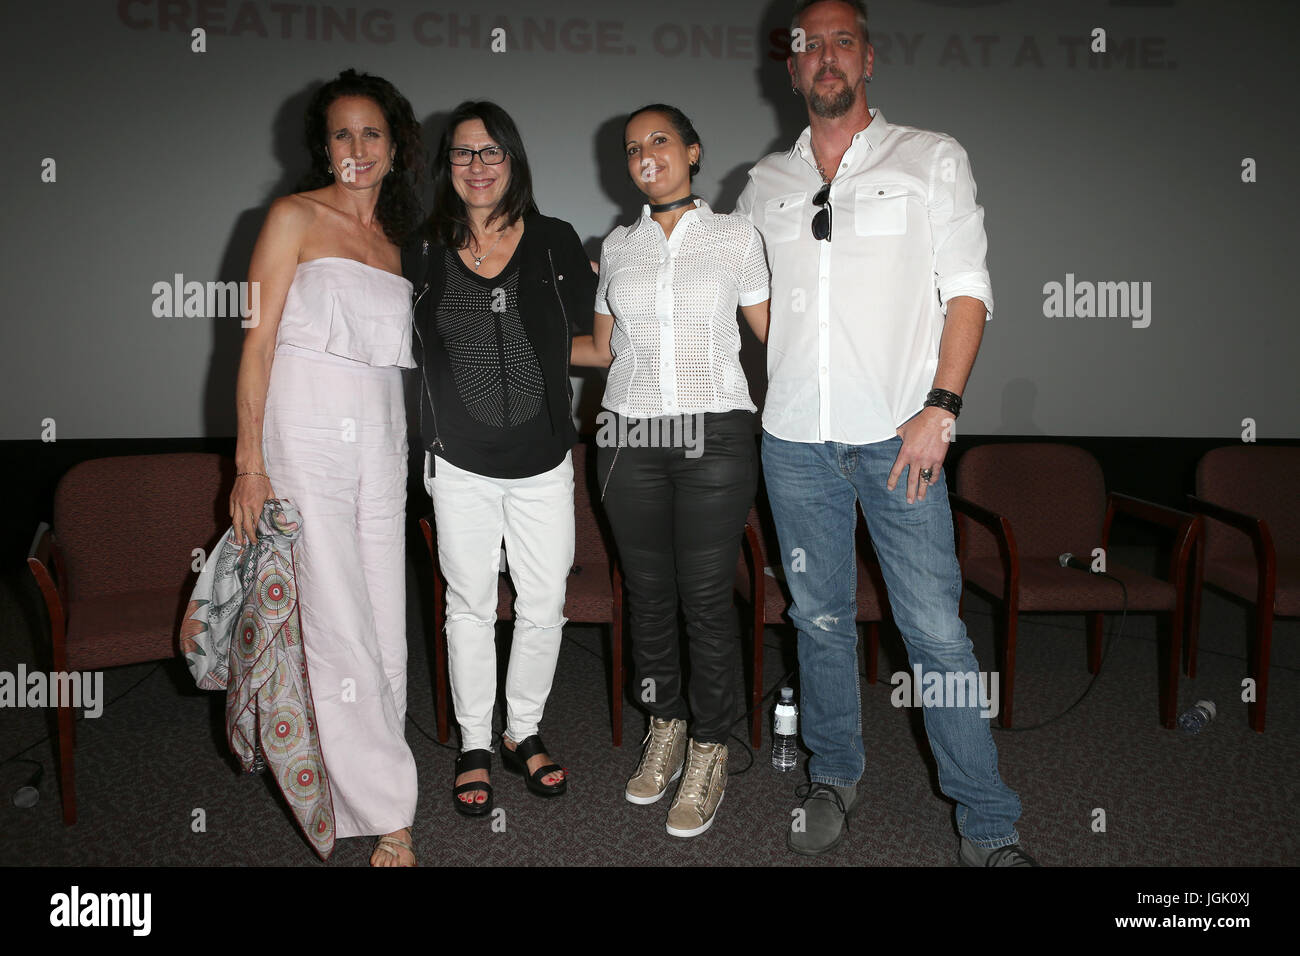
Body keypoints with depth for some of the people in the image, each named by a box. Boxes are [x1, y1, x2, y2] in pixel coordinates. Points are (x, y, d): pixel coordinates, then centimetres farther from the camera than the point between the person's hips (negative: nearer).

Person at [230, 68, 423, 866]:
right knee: (339, 621, -6)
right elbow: (257, 341, -5)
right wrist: (249, 463, -11)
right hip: (307, 431, -5)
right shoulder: (295, 218, 1)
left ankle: (367, 777, 21)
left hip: (383, 436, 6)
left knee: (385, 619, 5)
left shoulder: (394, 239, 17)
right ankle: (388, 812, 2)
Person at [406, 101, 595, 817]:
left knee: (543, 607, 5)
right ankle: (474, 745, 26)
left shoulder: (556, 242, 1)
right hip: (460, 461, 0)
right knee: (470, 605, 9)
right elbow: (427, 350, 10)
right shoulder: (425, 254, 3)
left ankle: (523, 732, 27)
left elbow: (585, 341, 8)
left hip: (543, 460, 0)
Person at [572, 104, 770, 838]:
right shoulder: (617, 247, 13)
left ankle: (710, 751, 14)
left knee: (707, 597, -2)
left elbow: (772, 333, 7)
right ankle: (666, 727, 27)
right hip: (631, 436, 3)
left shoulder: (736, 236, 6)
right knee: (648, 591, 8)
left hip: (716, 436, -3)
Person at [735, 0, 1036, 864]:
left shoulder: (932, 160, 6)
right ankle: (834, 777, 29)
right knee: (820, 618, 11)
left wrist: (939, 409, -11)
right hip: (795, 437, 3)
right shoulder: (765, 184, 14)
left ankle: (990, 828, 9)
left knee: (936, 630, -4)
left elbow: (966, 291, -1)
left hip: (898, 435, -3)